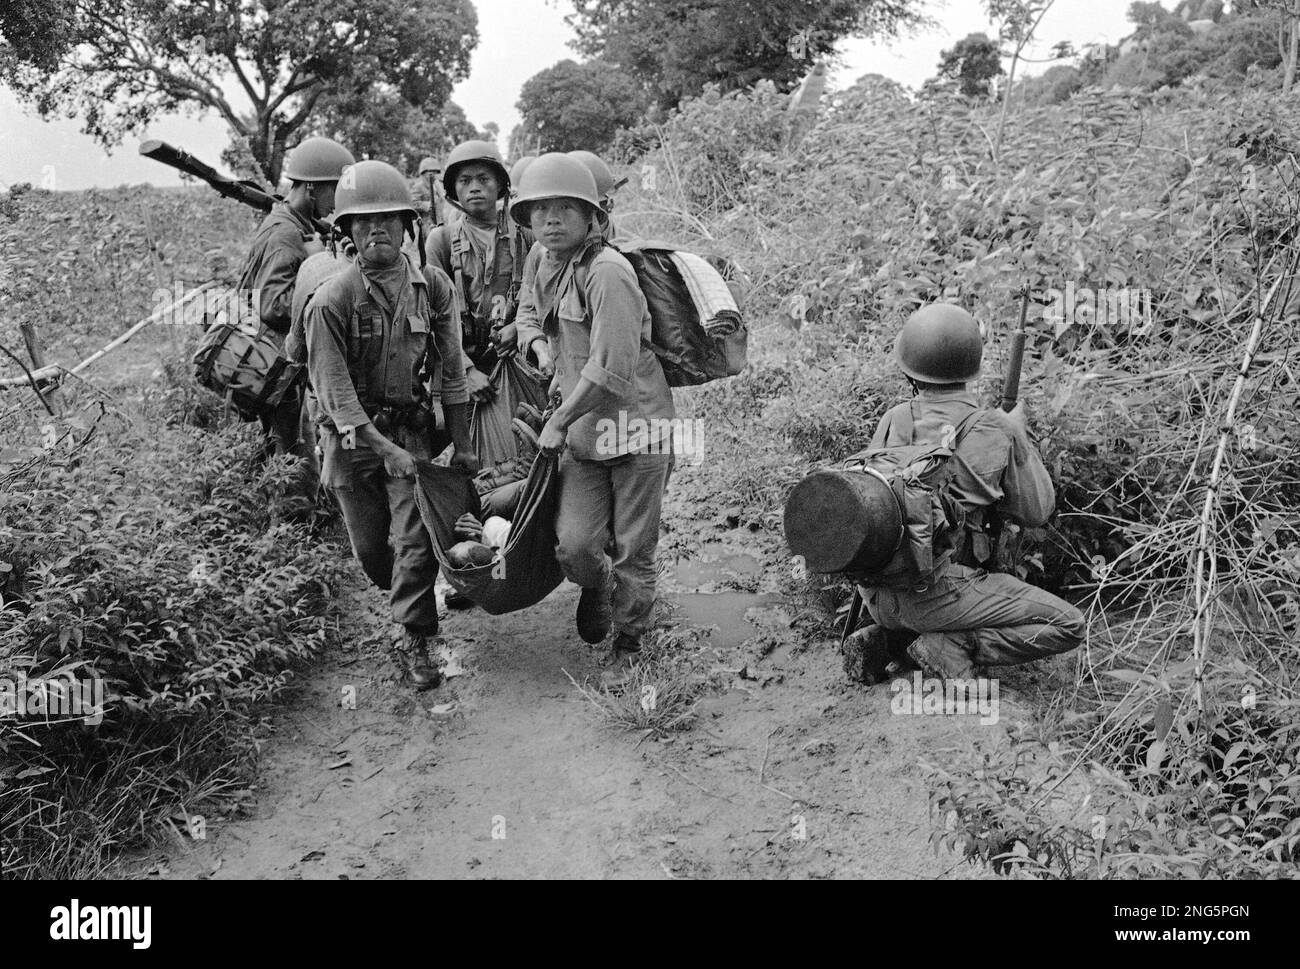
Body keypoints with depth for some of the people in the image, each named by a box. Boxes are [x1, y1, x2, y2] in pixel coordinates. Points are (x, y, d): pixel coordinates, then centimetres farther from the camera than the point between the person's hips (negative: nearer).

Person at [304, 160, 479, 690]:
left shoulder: (433, 286, -5)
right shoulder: (332, 298, -16)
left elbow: (451, 370, 2)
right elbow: (334, 387, -17)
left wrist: (462, 443, 4)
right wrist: (385, 449, -24)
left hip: (413, 427, 1)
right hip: (353, 434, -1)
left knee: (417, 539, -6)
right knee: (368, 546, 12)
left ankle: (415, 645, 7)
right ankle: (402, 599, 44)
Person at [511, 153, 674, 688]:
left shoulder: (607, 272, -19)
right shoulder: (545, 264, 8)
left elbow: (611, 368, -23)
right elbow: (530, 311, 32)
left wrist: (559, 420, -13)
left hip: (635, 424, -6)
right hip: (581, 430, 6)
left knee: (633, 552, 4)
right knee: (574, 544, -6)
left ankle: (628, 647, 27)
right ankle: (595, 585, 31)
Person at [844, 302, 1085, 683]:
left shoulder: (894, 420, 1)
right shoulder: (997, 432, -8)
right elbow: (1035, 512, 4)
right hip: (936, 591, -6)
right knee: (1068, 626, 3)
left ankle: (884, 640, 12)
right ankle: (948, 646, -8)